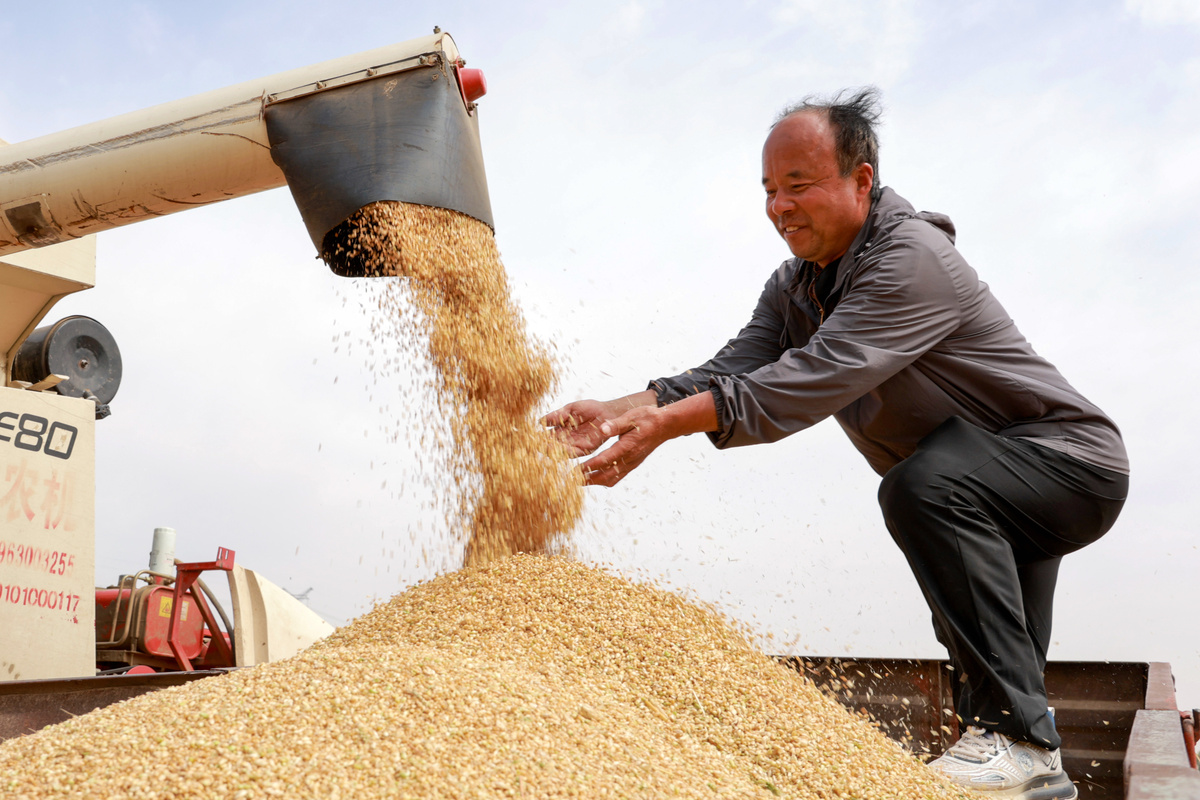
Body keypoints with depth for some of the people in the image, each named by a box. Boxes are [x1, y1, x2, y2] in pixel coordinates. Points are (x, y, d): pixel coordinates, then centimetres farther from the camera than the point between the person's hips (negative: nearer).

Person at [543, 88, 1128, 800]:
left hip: (1068, 460, -9)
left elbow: (813, 380, -38)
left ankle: (1022, 741, -27)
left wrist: (667, 424, -44)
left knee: (924, 484, -35)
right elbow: (733, 370, -11)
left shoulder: (912, 259, -26)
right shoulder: (794, 288, 3)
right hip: (989, 513, 9)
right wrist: (625, 409, -28)